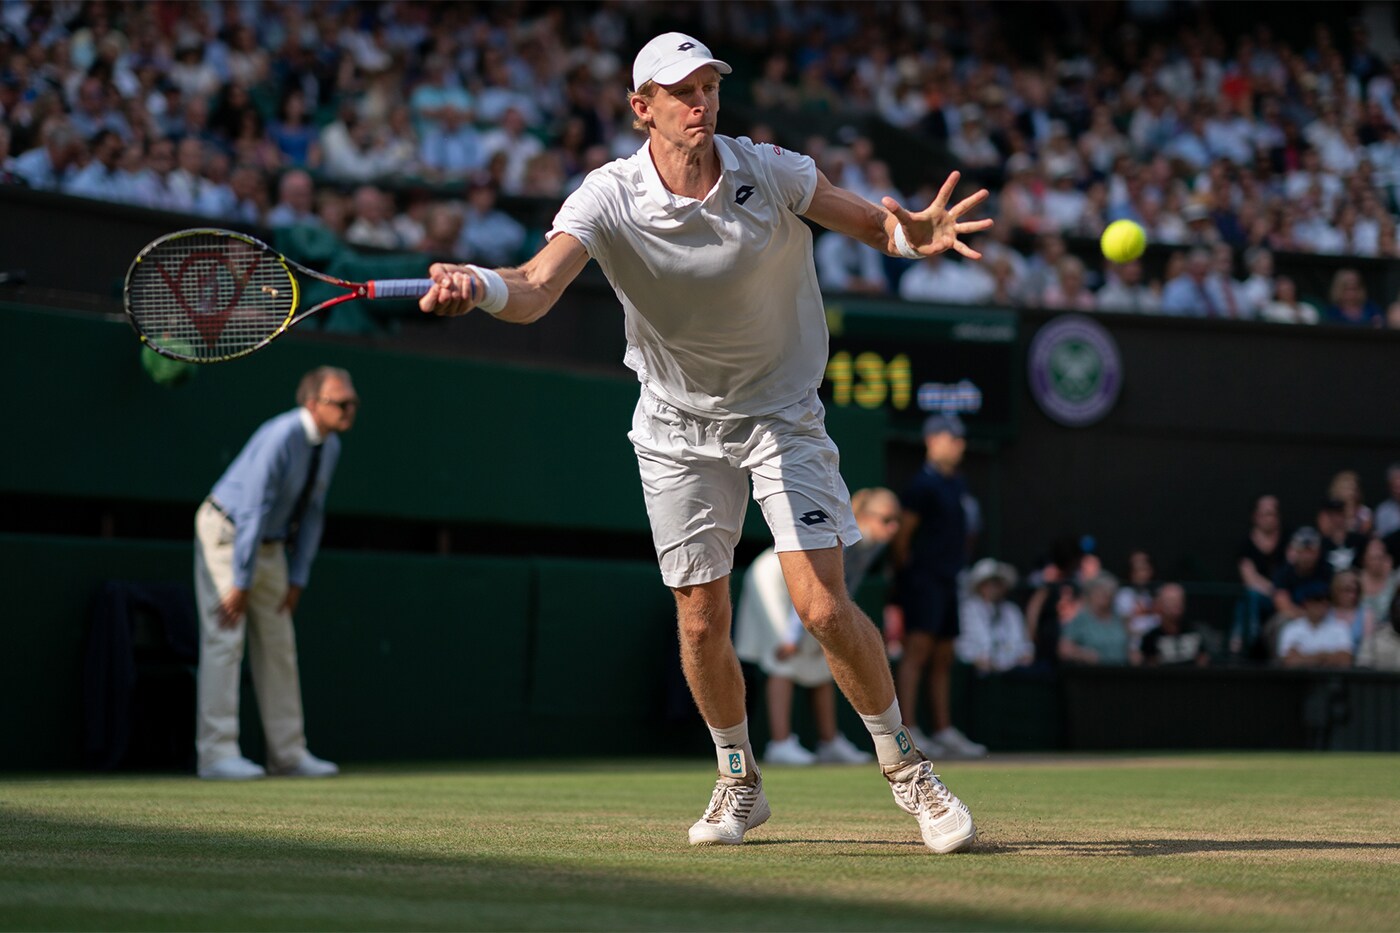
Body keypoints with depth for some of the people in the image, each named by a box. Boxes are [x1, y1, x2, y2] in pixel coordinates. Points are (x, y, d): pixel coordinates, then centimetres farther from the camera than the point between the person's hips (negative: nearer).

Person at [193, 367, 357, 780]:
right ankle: (218, 753, -14)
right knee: (225, 639, -12)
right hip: (226, 532, -8)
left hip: (270, 544, 8)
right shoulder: (280, 437, -27)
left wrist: (297, 579, 2)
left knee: (278, 645, 8)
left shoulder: (330, 447, -1)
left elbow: (311, 514, 6)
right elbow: (253, 511, -27)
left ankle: (288, 753, 12)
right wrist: (241, 583, -26)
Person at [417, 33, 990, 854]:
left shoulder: (770, 172, -15)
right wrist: (476, 284, -55)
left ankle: (906, 765, 9)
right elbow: (536, 289, -32)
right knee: (702, 620, 2)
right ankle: (740, 783, 26)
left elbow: (875, 222, -4)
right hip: (678, 425, 1)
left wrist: (915, 233, -29)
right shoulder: (609, 198, -18)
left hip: (782, 412, -1)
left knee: (824, 607, -12)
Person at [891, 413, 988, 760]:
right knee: (918, 648, -16)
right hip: (923, 580, -9)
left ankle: (944, 732, 14)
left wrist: (958, 566, 15)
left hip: (949, 580, 9)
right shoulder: (924, 484, -9)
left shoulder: (958, 484, 17)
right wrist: (906, 573, -11)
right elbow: (902, 534, -12)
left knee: (943, 658, 10)